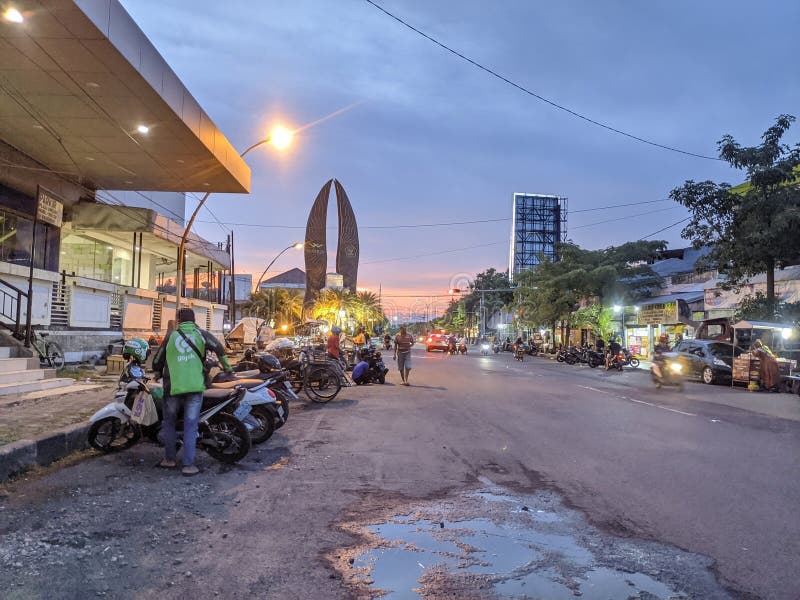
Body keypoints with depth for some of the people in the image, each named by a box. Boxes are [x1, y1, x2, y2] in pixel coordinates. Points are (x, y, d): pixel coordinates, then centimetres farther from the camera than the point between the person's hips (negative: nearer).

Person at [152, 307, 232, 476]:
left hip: (173, 386, 1)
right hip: (195, 386, -1)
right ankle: (188, 465, -2)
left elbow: (157, 362, 12)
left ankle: (169, 459, 22)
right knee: (190, 425, 2)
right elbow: (219, 349, -9)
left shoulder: (171, 337, 7)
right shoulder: (201, 334, 4)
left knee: (169, 422, 19)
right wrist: (227, 367, 4)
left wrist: (160, 374, 32)